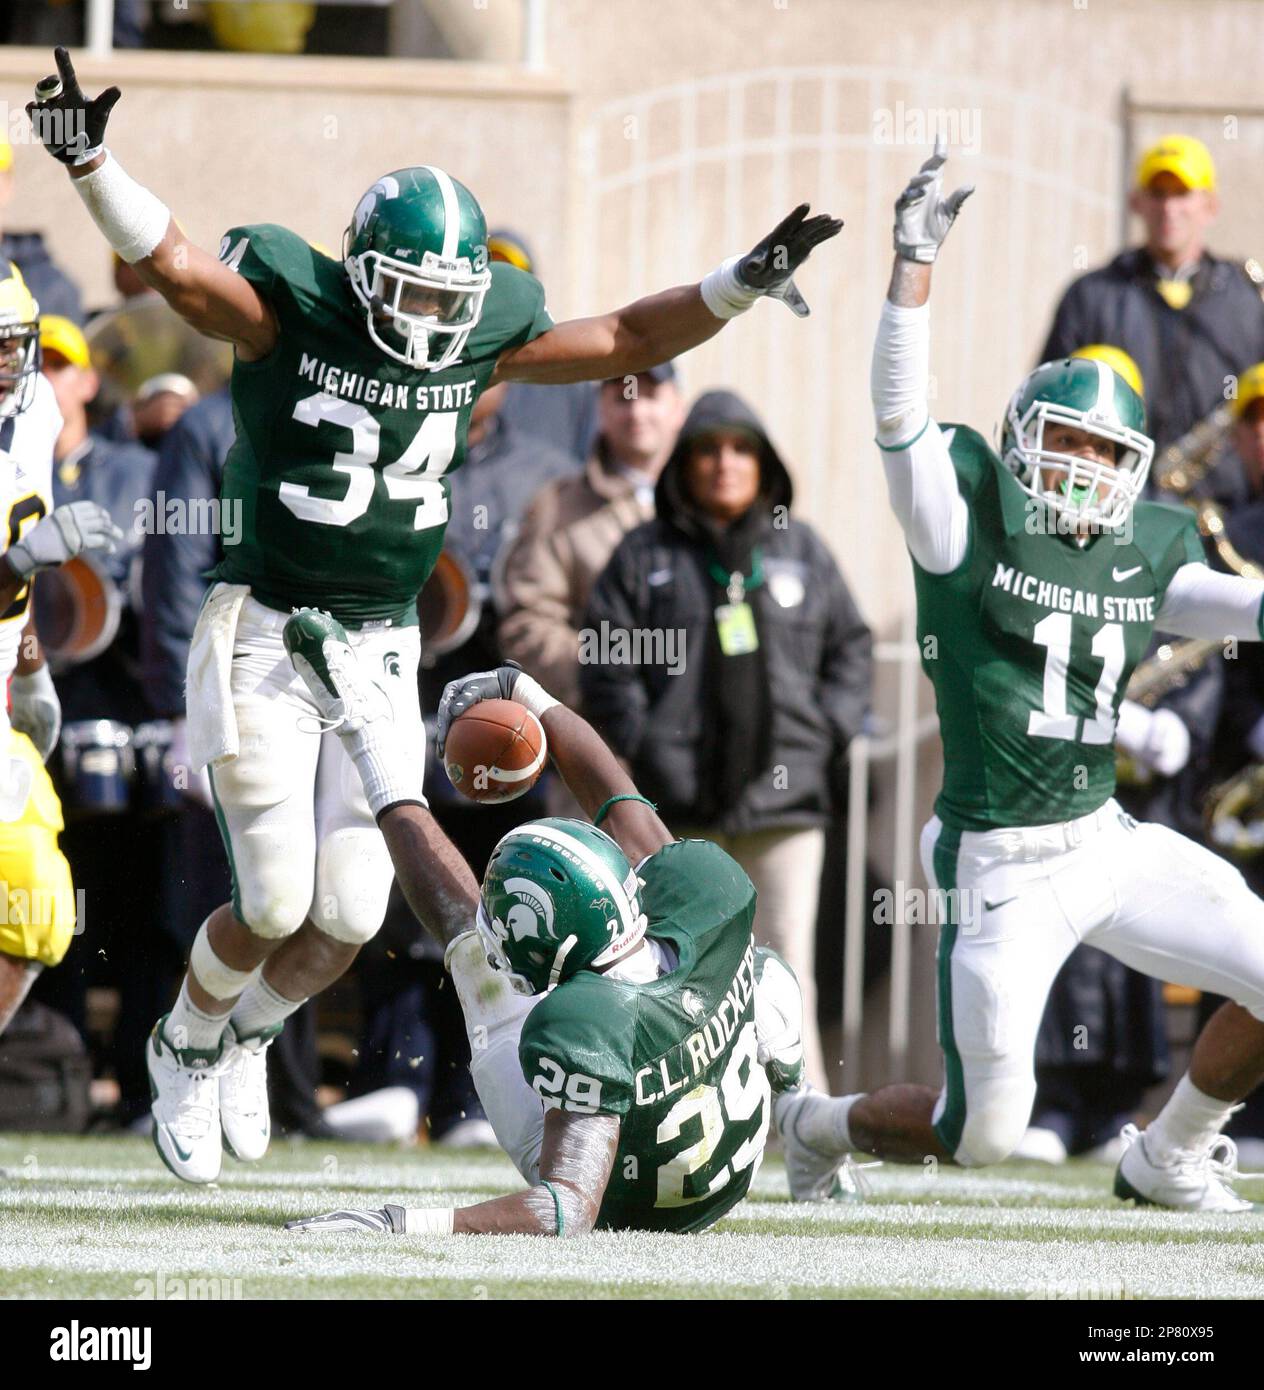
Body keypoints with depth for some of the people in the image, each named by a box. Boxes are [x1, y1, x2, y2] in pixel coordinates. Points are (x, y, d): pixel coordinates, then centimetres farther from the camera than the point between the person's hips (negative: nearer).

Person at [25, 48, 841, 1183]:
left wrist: (745, 283, 4)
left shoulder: (481, 339, 2)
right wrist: (88, 161, -43)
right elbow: (172, 261, -26)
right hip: (266, 640, -4)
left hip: (383, 651, 4)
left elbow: (628, 341, 12)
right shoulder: (291, 313, -12)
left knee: (351, 917, -1)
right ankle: (188, 1052, 23)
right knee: (275, 907, -8)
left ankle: (250, 1034, 31)